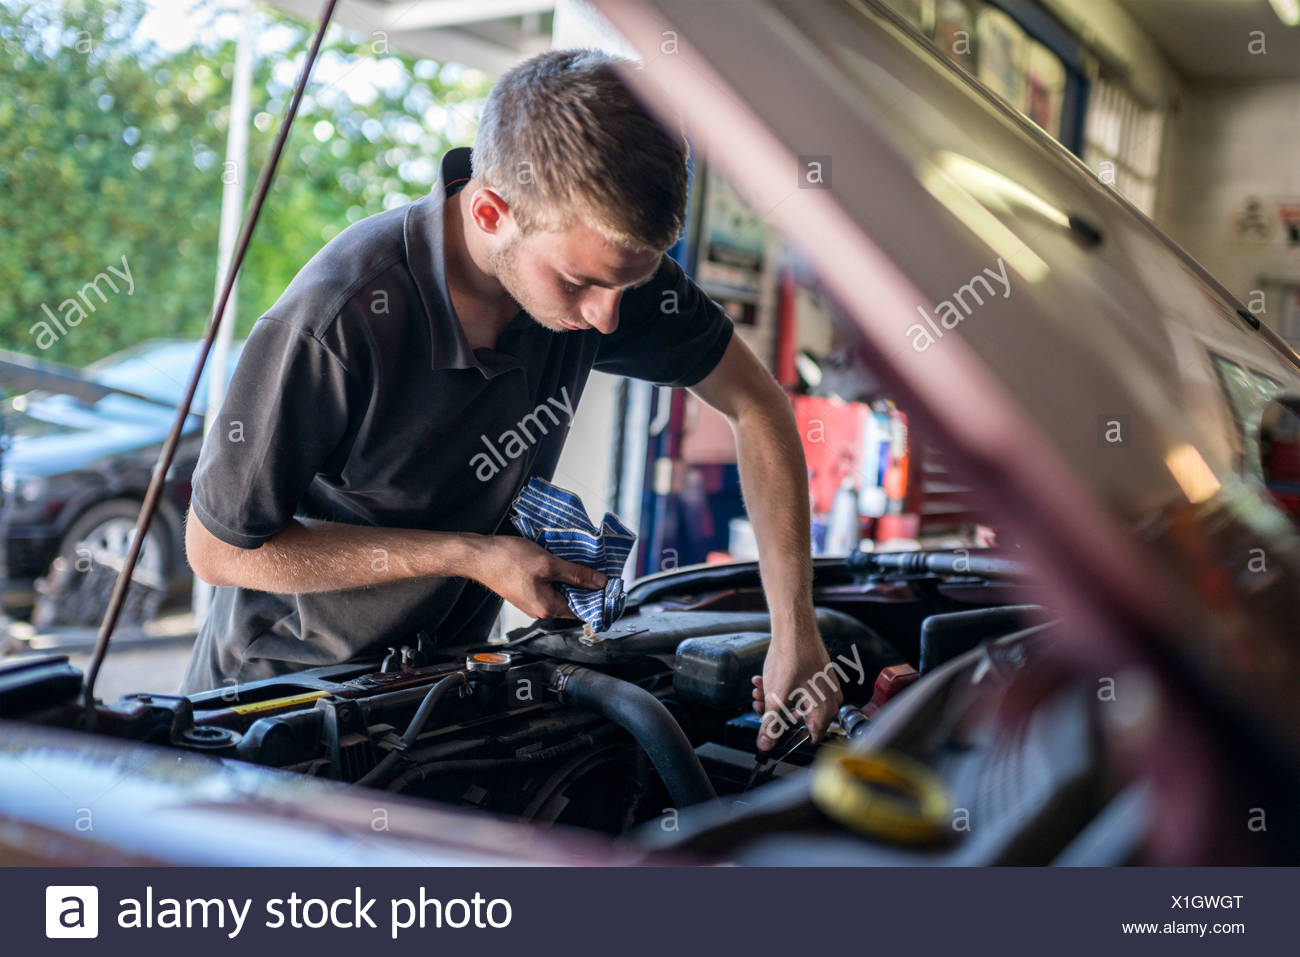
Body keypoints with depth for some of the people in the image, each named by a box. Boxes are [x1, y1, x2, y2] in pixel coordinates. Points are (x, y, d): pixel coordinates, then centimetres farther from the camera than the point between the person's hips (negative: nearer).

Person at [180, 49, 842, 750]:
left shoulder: (597, 256, -17)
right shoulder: (333, 326, -34)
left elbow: (756, 404, -7)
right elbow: (217, 548, -22)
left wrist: (795, 634, -14)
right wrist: (469, 556, -24)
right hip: (281, 689, -3)